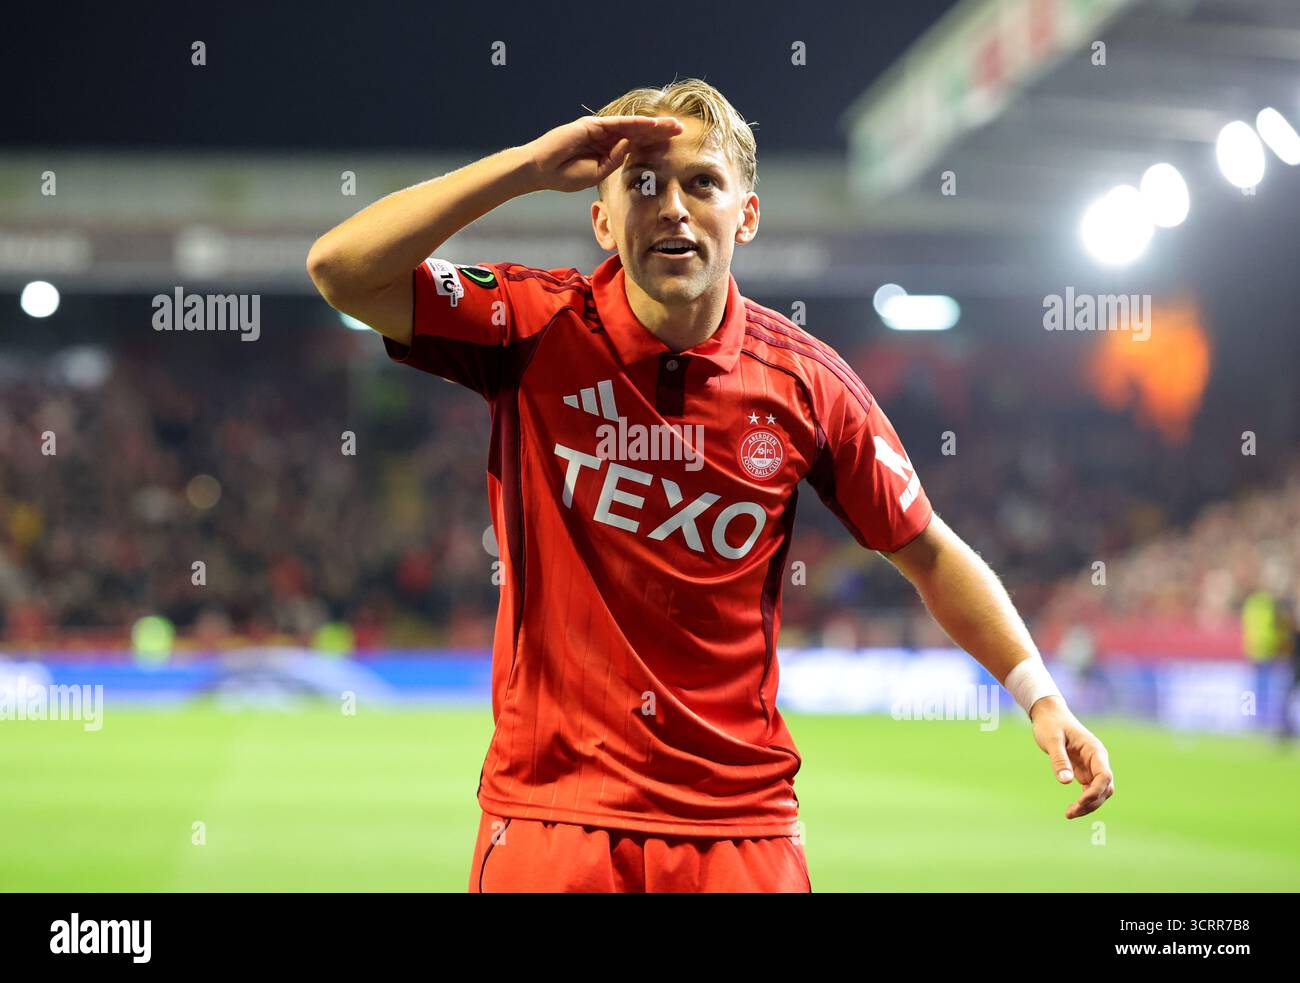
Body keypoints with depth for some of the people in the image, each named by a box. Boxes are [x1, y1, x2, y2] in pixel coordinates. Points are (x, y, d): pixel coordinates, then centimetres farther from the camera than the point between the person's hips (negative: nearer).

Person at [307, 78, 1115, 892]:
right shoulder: (540, 330, -5)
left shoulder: (806, 384, -2)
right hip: (552, 807, -1)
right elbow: (342, 270, -16)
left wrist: (1039, 694, 0)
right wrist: (531, 165, -19)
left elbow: (927, 551, 8)